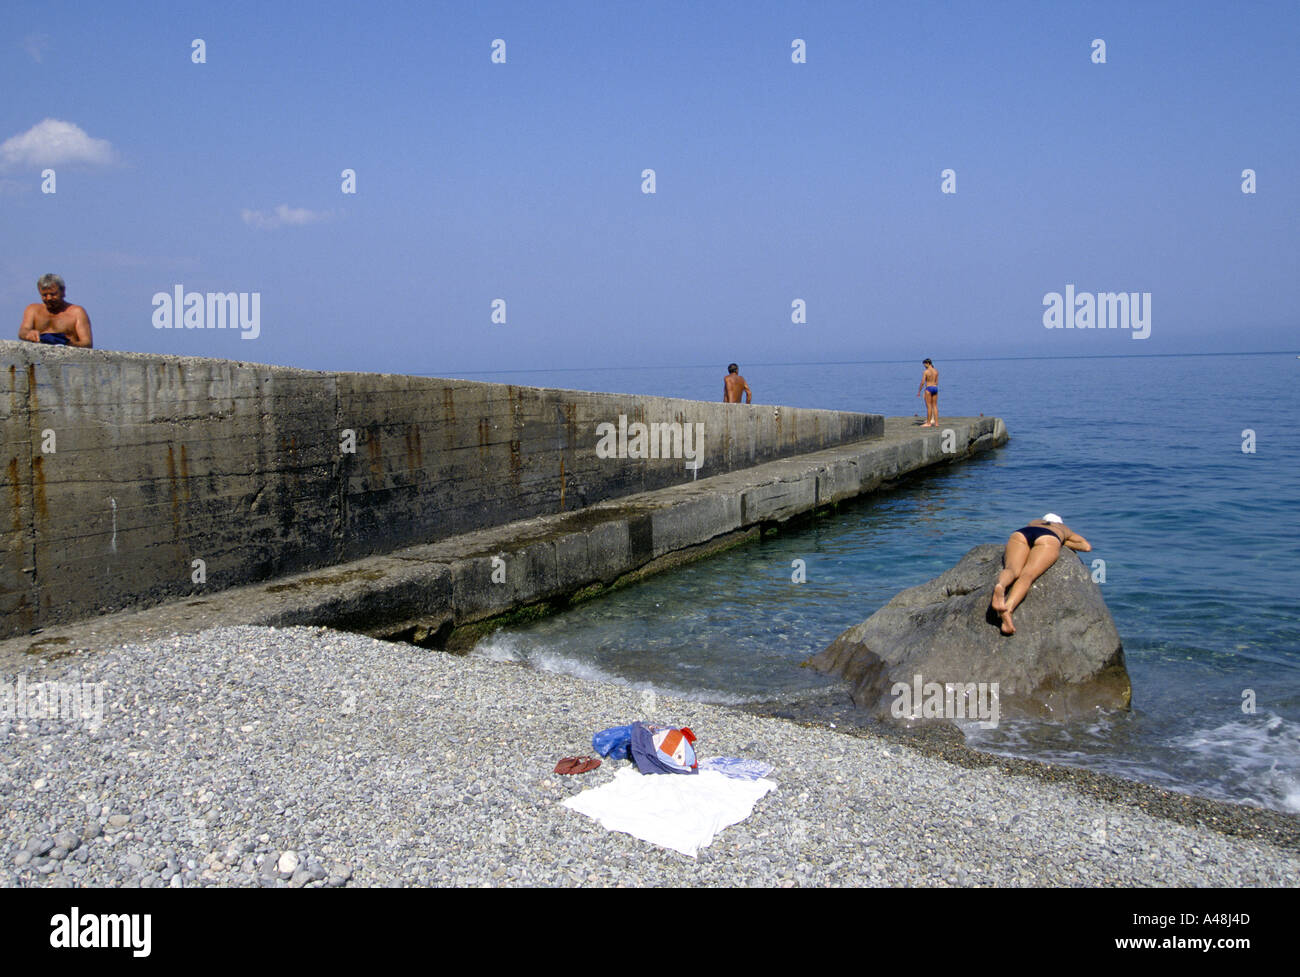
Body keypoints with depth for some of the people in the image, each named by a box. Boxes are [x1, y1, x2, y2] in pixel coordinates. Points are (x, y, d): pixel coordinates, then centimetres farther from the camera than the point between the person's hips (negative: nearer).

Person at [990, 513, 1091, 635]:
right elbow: (1087, 546, 40)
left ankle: (1000, 586, -62)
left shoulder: (1034, 522, 48)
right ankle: (1008, 608, -55)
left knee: (1012, 569, -24)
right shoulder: (1064, 528, 44)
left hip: (1019, 534, 2)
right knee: (1027, 575, -25)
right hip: (1048, 539, -2)